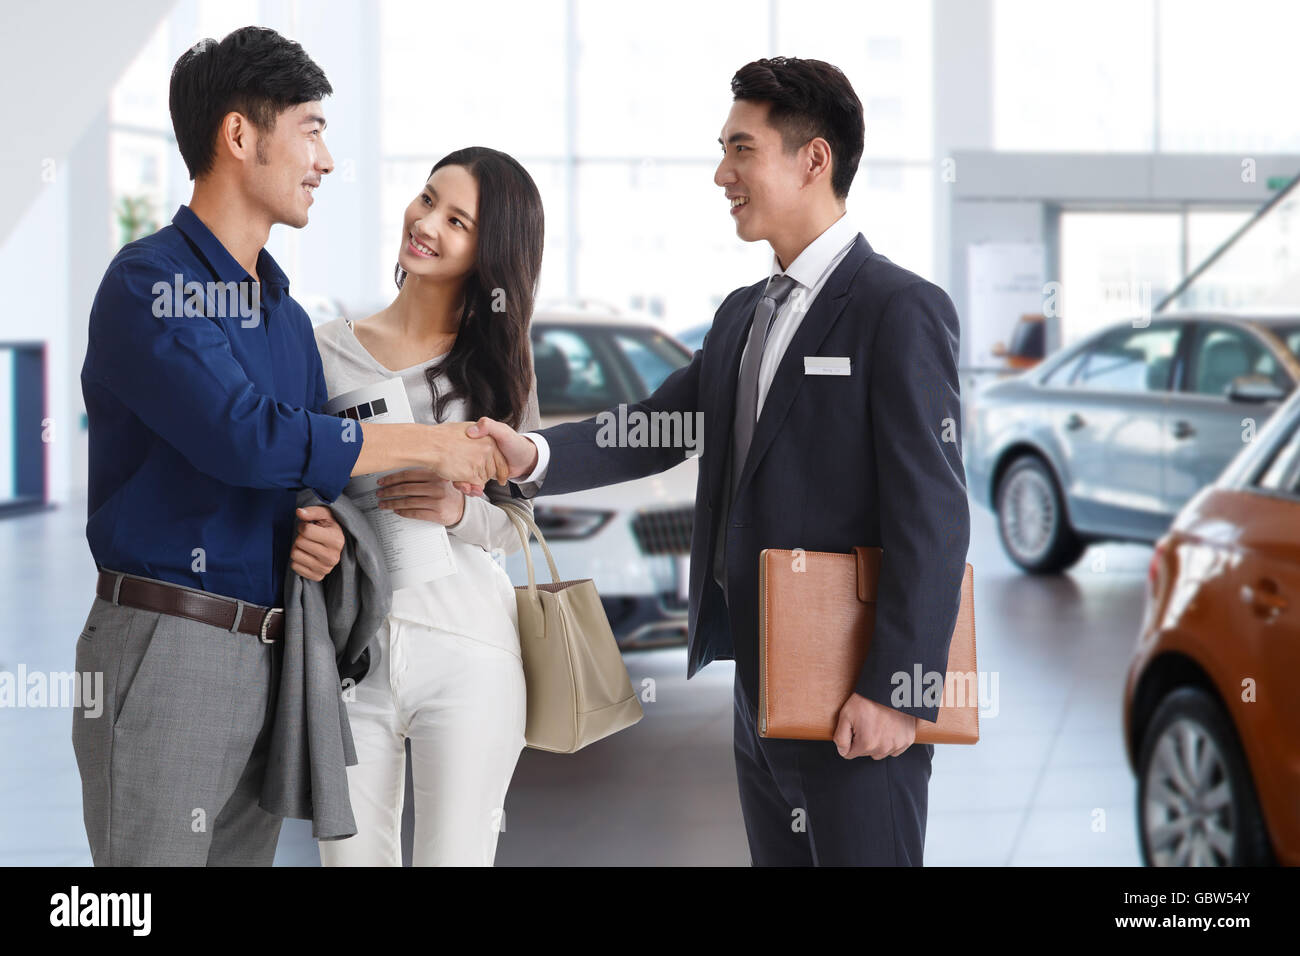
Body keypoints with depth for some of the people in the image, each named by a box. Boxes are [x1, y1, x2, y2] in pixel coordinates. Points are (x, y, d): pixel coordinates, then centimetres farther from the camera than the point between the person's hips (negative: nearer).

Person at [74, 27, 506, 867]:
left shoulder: (288, 316, 17)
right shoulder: (150, 283, -9)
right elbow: (248, 437, -22)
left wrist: (323, 531, -2)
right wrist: (428, 445, -15)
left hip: (270, 659, 8)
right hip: (168, 643, -7)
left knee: (248, 851, 10)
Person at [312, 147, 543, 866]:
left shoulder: (498, 367, 5)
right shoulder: (326, 350, 5)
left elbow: (515, 526, 5)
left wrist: (459, 509, -16)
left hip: (465, 652, -1)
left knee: (457, 856, 3)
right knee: (353, 857, 8)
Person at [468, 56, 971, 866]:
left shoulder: (902, 310, -11)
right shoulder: (743, 316, 16)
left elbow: (933, 518, -16)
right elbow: (655, 430, 9)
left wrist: (895, 692, -20)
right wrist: (534, 455, -10)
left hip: (855, 713, -8)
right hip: (760, 699, 8)